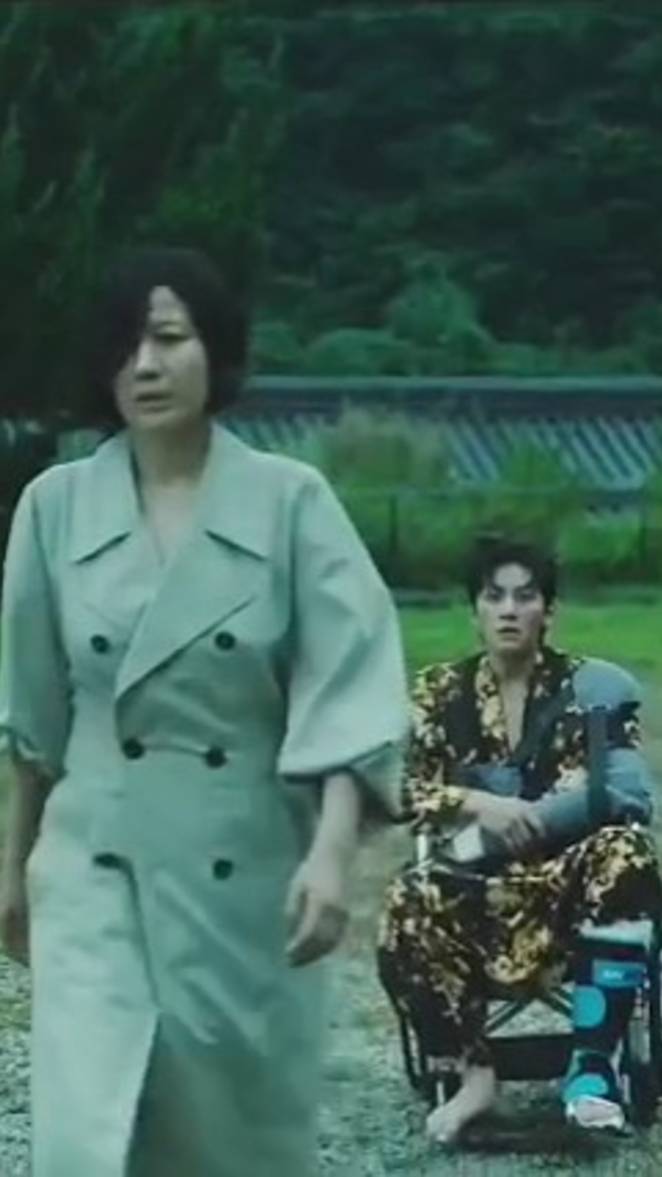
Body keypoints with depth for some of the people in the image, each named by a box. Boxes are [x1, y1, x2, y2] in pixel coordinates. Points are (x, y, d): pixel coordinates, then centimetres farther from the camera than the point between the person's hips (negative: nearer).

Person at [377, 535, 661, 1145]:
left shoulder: (589, 687, 2)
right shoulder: (441, 690, 8)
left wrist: (502, 827, -18)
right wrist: (480, 805, -19)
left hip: (569, 873, -1)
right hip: (476, 882, 1)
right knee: (409, 905, -33)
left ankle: (592, 1065, -29)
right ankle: (475, 1073, -18)